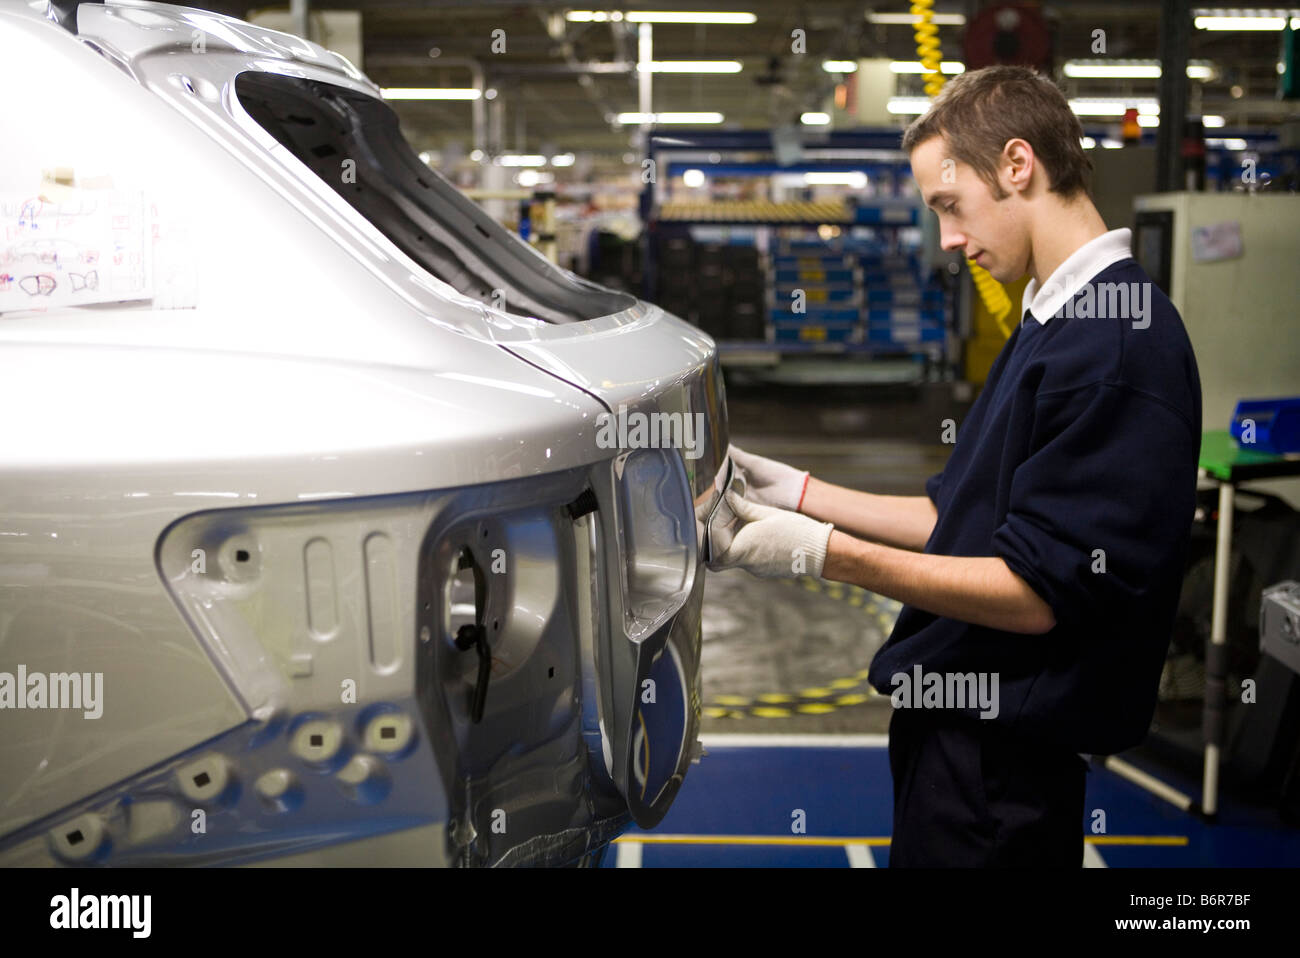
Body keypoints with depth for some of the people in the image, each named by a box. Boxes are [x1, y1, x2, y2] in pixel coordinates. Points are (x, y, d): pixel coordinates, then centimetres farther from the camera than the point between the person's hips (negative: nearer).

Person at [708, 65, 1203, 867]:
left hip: (1003, 753, -9)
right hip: (958, 718, 9)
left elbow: (1034, 594, -23)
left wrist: (823, 552, -20)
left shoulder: (1120, 343, -21)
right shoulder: (1053, 323, 13)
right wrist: (797, 492, 8)